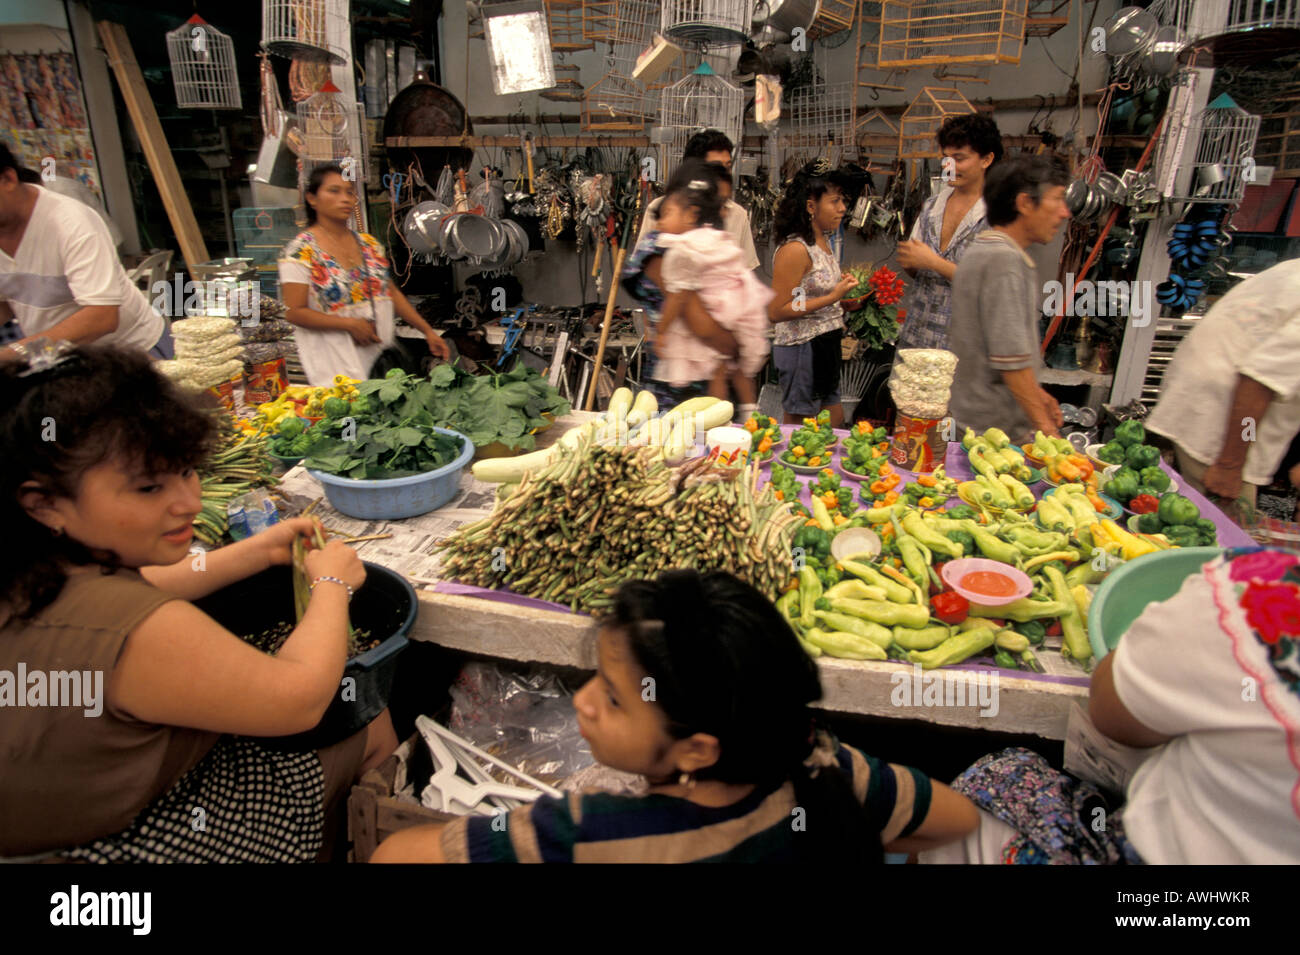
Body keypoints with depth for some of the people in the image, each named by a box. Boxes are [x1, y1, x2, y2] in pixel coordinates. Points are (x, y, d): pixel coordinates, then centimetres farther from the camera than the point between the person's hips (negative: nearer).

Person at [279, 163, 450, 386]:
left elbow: (392, 292, 15)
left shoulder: (369, 244, 10)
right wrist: (350, 324, -16)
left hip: (382, 351, 5)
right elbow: (294, 312, -9)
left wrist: (428, 331, 8)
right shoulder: (300, 251, -6)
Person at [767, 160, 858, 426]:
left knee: (834, 420, 19)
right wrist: (833, 297, -24)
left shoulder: (823, 241, 9)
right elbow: (776, 311, -24)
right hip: (802, 347, -9)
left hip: (824, 344, 9)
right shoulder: (795, 250, -20)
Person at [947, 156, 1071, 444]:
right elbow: (1011, 357, -23)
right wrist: (1045, 426, -17)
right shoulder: (1005, 259, -17)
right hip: (995, 429, -10)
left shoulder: (982, 249, 15)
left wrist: (1035, 393, 22)